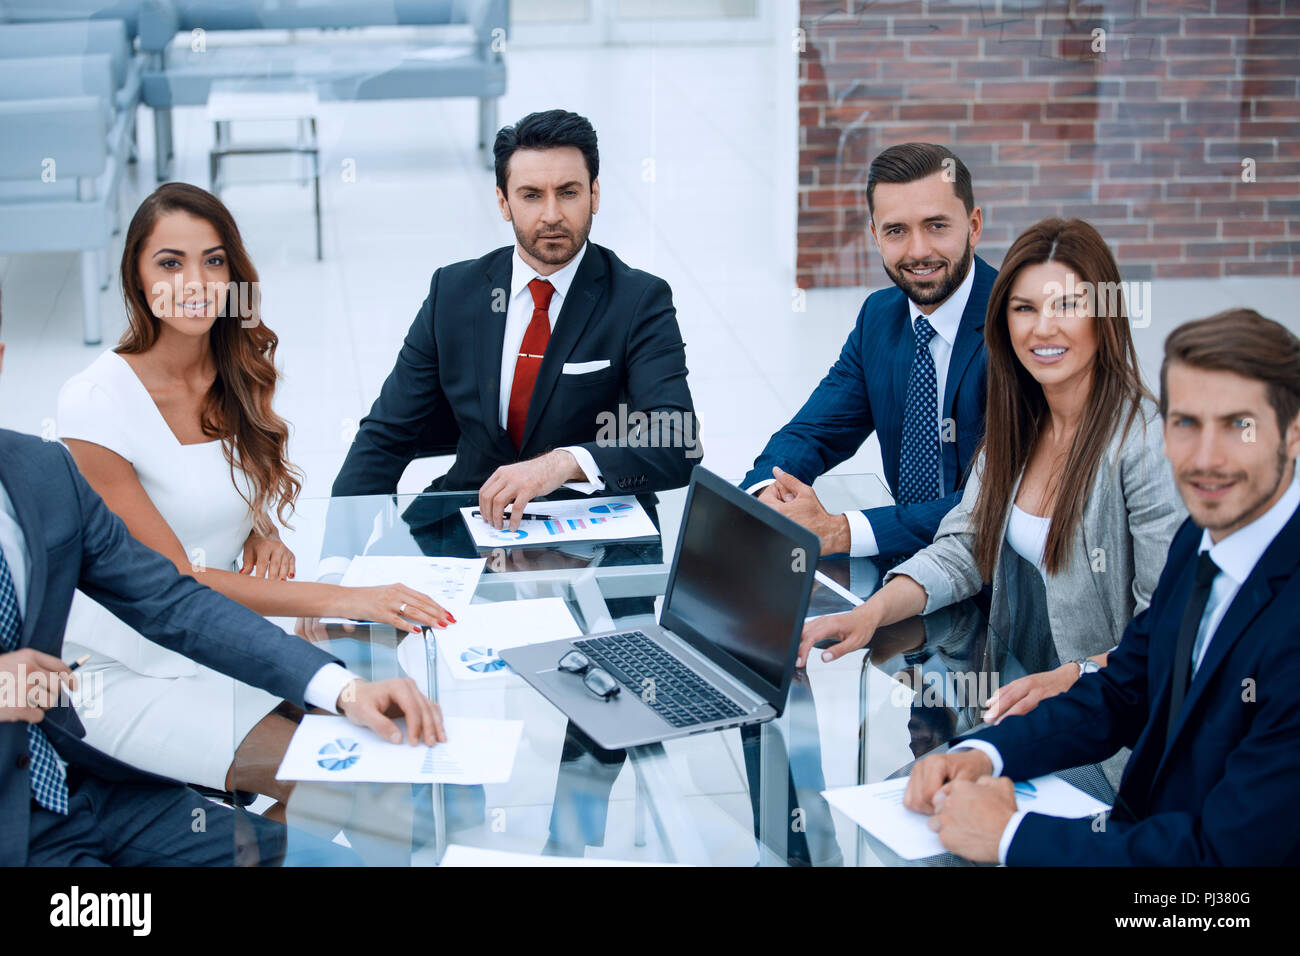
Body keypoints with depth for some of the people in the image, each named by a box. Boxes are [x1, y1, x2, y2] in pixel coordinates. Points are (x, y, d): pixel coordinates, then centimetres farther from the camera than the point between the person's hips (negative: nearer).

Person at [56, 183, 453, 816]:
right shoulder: (93, 404, -19)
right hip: (127, 673, -6)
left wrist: (265, 537, -7)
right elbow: (169, 576, -20)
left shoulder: (238, 377, 1)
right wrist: (342, 599, -29)